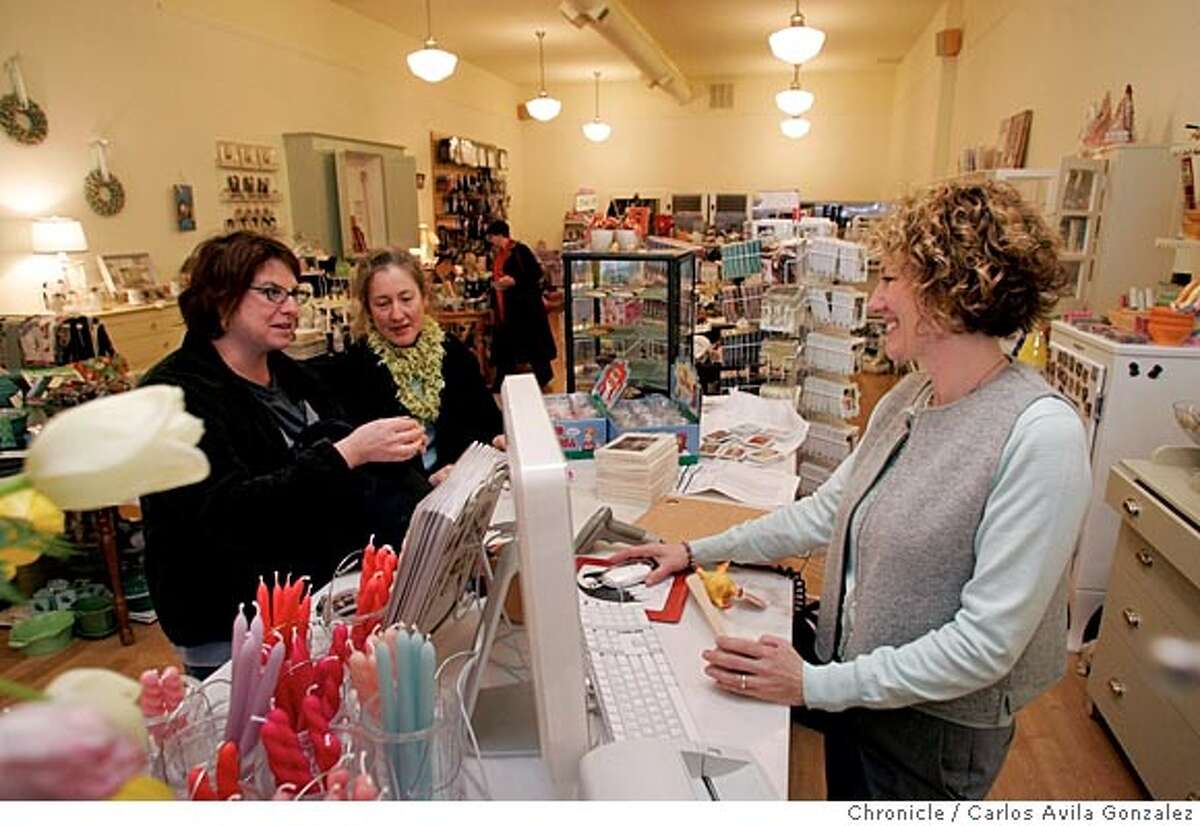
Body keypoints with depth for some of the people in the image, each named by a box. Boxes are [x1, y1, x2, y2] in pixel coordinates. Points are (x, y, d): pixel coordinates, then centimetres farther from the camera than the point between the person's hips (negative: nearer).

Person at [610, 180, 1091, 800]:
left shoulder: (1039, 433, -26)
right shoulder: (906, 399, -1)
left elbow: (989, 639, -25)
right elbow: (826, 511, 6)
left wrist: (817, 684, -24)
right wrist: (699, 551, 5)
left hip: (934, 733, -6)